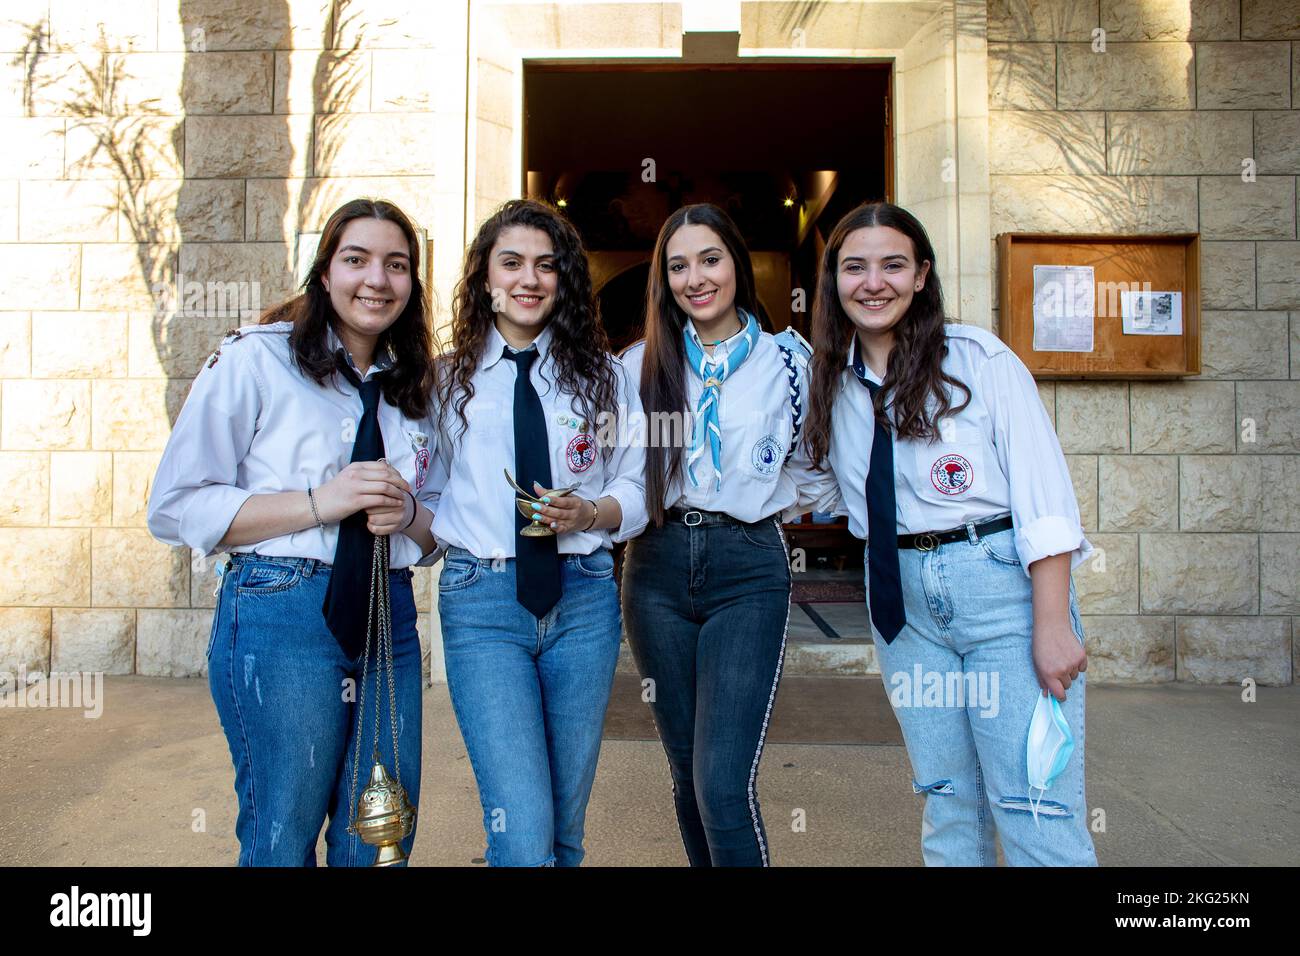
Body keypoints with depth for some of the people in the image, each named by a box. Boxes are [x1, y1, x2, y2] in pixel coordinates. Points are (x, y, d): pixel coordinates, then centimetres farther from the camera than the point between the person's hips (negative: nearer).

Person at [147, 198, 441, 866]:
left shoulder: (414, 390, 15)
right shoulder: (256, 360, -1)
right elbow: (174, 509, -7)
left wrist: (408, 513, -5)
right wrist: (319, 503, -16)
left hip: (391, 619, 5)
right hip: (281, 616, -5)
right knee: (282, 842, 4)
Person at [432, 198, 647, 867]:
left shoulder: (603, 376, 8)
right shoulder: (448, 380, 6)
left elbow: (636, 489, 8)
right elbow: (427, 493, 10)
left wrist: (591, 513, -11)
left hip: (584, 598, 2)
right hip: (481, 602, -2)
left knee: (567, 820, 14)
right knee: (523, 835, -10)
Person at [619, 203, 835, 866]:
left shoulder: (785, 365, 3)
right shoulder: (643, 363, 7)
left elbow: (813, 476, 15)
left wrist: (755, 504, 5)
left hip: (748, 569, -2)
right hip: (658, 568, 3)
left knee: (723, 786, -11)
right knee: (687, 774, 11)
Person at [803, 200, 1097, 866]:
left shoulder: (980, 361, -5)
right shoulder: (834, 385, 8)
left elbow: (1043, 492, -10)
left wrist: (1052, 625, -14)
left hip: (1002, 581, -4)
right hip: (901, 597, 4)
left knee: (1036, 814, -5)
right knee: (947, 805, 12)